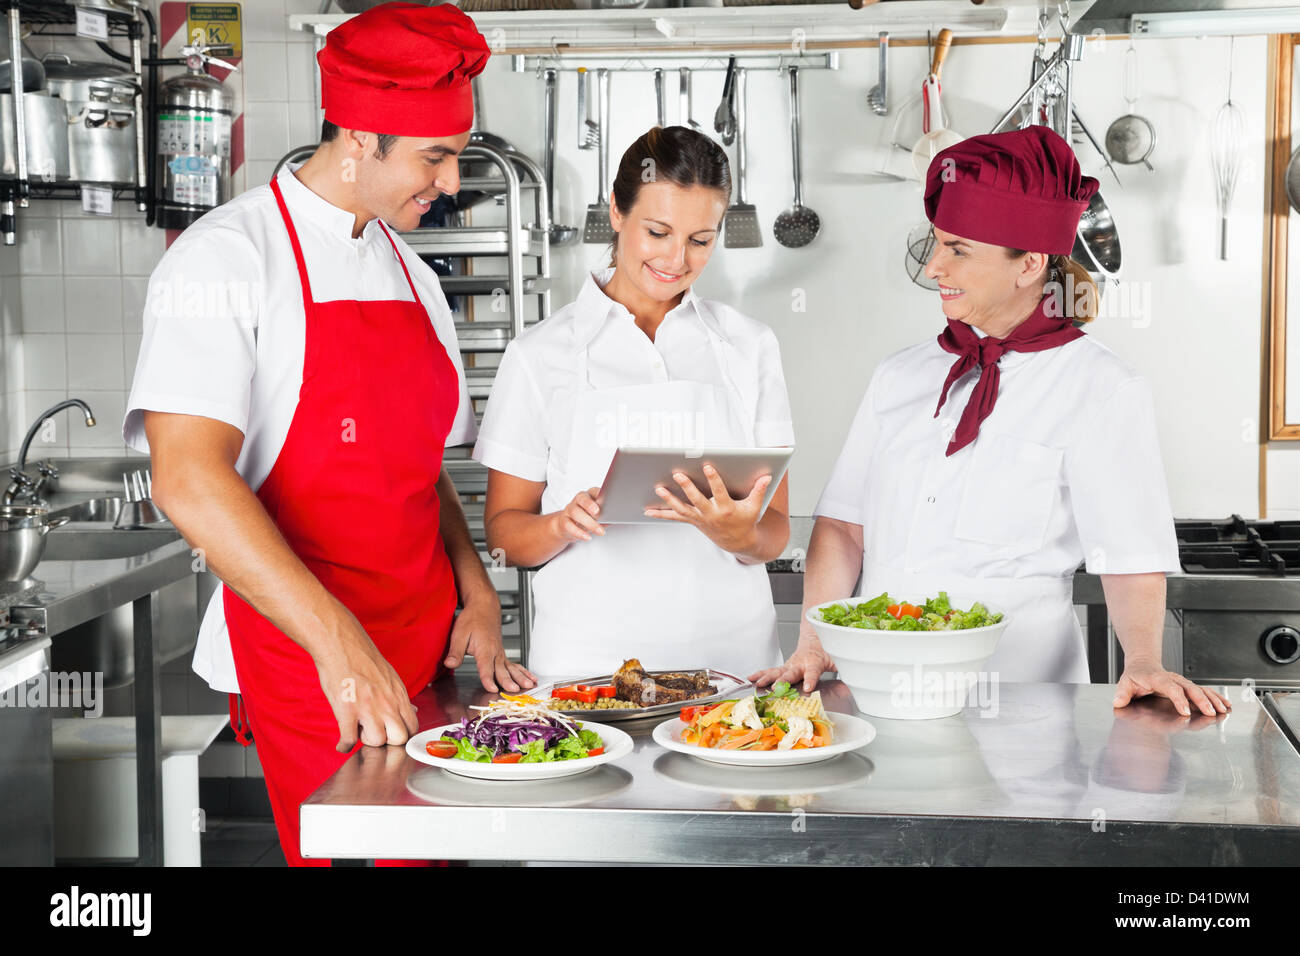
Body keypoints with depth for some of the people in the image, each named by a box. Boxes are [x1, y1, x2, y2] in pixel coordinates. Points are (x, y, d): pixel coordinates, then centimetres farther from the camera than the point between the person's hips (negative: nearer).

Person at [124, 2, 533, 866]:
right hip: (302, 659, -6)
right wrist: (339, 643, -30)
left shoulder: (411, 274, 14)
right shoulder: (228, 256, -10)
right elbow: (189, 480, -22)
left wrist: (476, 596, 5)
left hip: (424, 655, 7)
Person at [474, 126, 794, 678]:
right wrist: (563, 525, -16)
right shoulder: (541, 354, 4)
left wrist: (737, 534, -15)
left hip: (729, 649, 1)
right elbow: (503, 531, 4)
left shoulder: (749, 348, 9)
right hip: (588, 656, -1)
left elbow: (774, 533, 7)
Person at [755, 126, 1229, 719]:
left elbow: (1133, 556, -5)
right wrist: (812, 643, -2)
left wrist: (1142, 663, -22)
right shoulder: (901, 376, 13)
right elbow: (843, 523, 11)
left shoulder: (1104, 391, -1)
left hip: (1016, 696, -4)